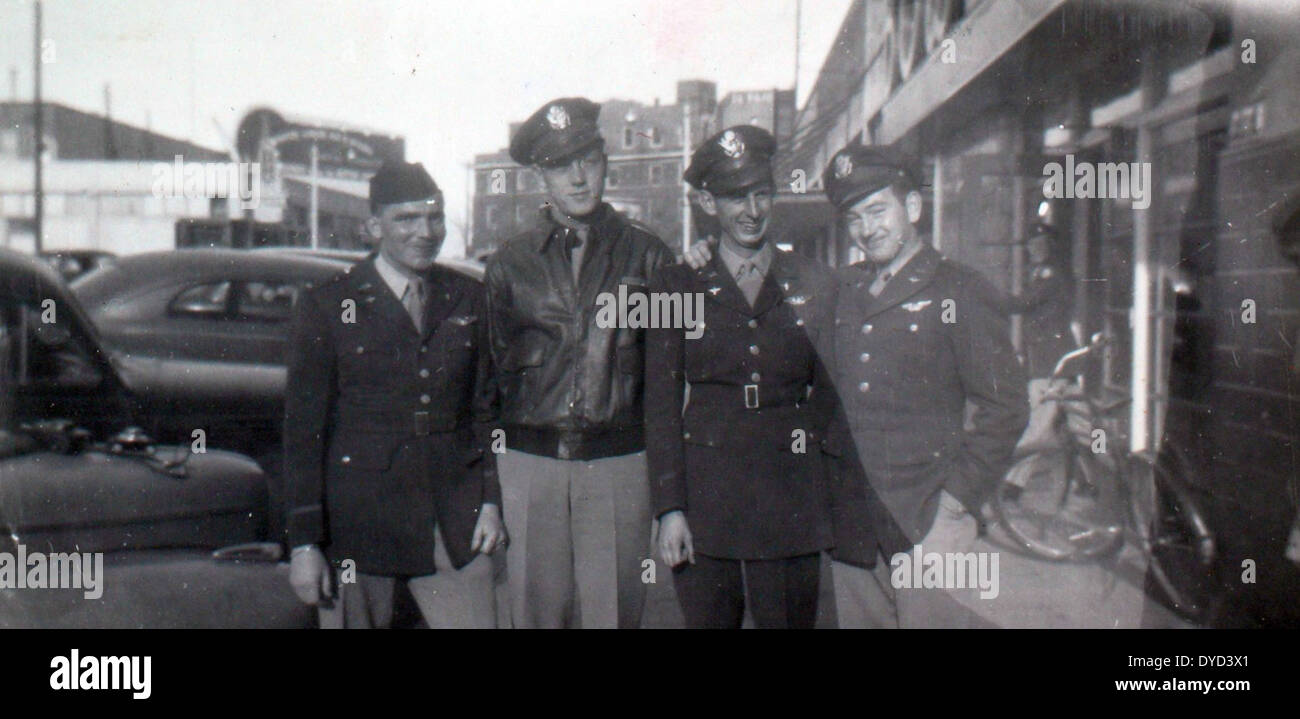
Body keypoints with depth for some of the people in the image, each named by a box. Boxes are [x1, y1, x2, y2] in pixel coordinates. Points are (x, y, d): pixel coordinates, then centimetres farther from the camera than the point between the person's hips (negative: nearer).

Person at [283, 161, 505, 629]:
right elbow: (303, 430, -3)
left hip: (453, 525, 3)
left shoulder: (467, 300, 8)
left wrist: (490, 500, 7)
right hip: (359, 517, -2)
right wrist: (304, 542, -6)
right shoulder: (325, 307, -3)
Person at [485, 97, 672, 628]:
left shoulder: (647, 255, 8)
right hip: (530, 462, 1)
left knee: (614, 610, 0)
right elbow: (500, 363, 12)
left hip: (619, 464, -1)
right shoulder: (510, 262, 11)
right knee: (535, 610, 3)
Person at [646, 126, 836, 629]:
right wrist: (669, 509, -5)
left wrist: (810, 432, 0)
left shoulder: (810, 282, 9)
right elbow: (661, 405, 2)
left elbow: (830, 387, 18)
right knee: (706, 618, 3)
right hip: (705, 496, -1)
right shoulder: (678, 287, 6)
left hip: (791, 497, 1)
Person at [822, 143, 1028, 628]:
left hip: (925, 523, -5)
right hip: (851, 524, 5)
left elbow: (1005, 408, -6)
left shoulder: (960, 292, -3)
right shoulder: (842, 289, 14)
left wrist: (957, 499, -11)